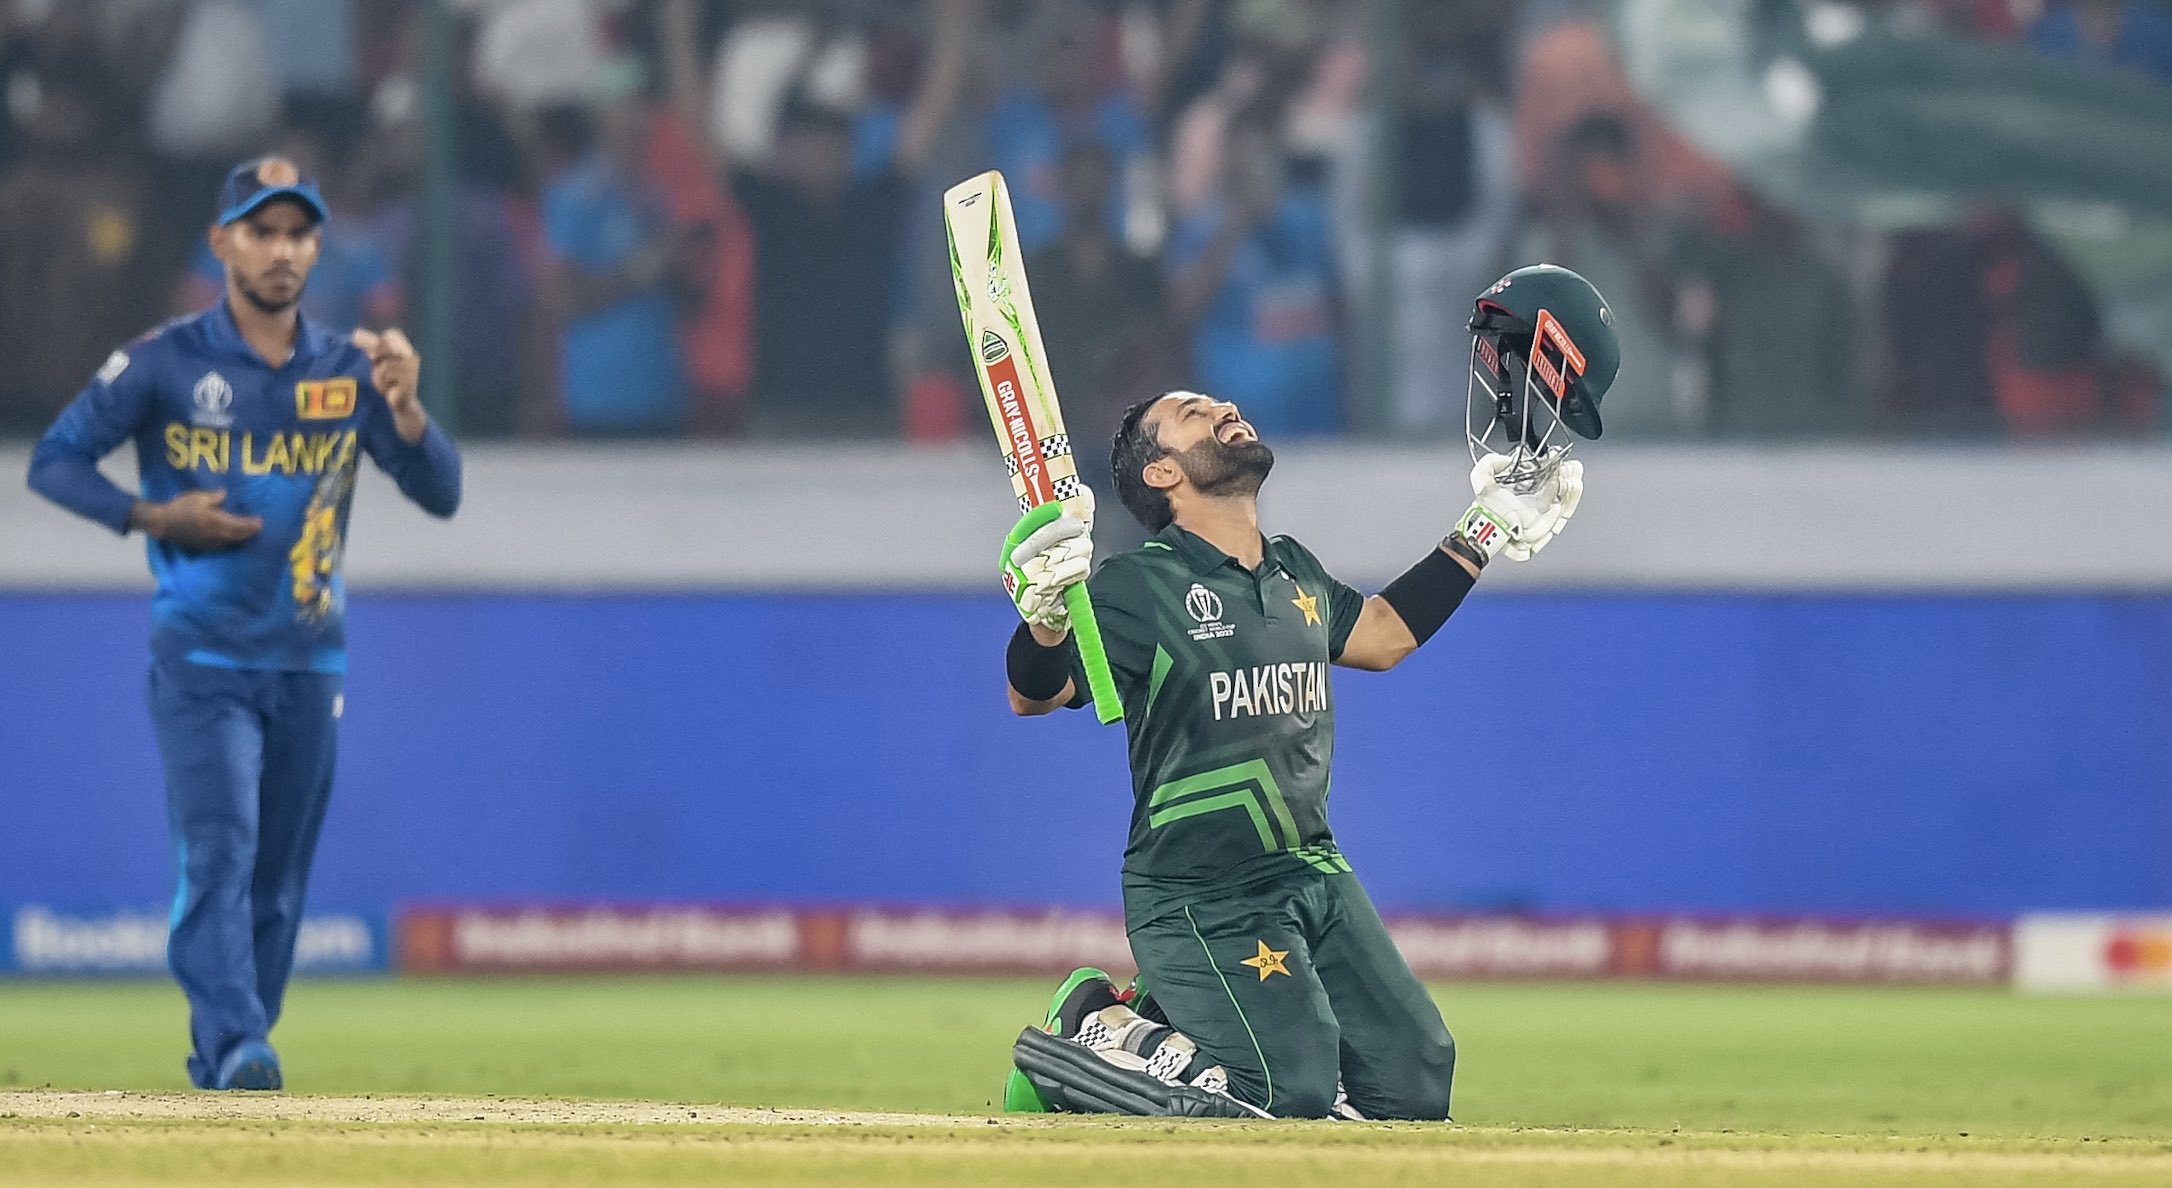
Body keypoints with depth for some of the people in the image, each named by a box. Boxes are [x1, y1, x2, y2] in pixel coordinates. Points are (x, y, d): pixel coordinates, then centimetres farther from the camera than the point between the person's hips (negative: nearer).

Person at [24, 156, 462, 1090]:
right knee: (219, 852, -18)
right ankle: (238, 1049, -28)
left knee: (277, 883, 7)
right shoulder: (164, 363, -3)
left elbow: (440, 493, -3)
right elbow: (54, 460, 1)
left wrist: (403, 406, -22)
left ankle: (217, 1072, 17)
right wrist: (152, 517, -13)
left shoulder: (347, 371, 5)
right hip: (202, 664, -4)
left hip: (309, 669, 4)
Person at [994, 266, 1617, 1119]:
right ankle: (1110, 1034, 3)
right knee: (1294, 1104, -21)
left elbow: (1382, 634, 29)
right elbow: (1036, 696, -20)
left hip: (1314, 879, 8)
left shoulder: (1295, 573, 14)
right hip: (1197, 901, -8)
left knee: (1413, 1085, 1)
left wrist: (1489, 529, 26)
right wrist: (1045, 621, -43)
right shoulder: (1141, 588, -11)